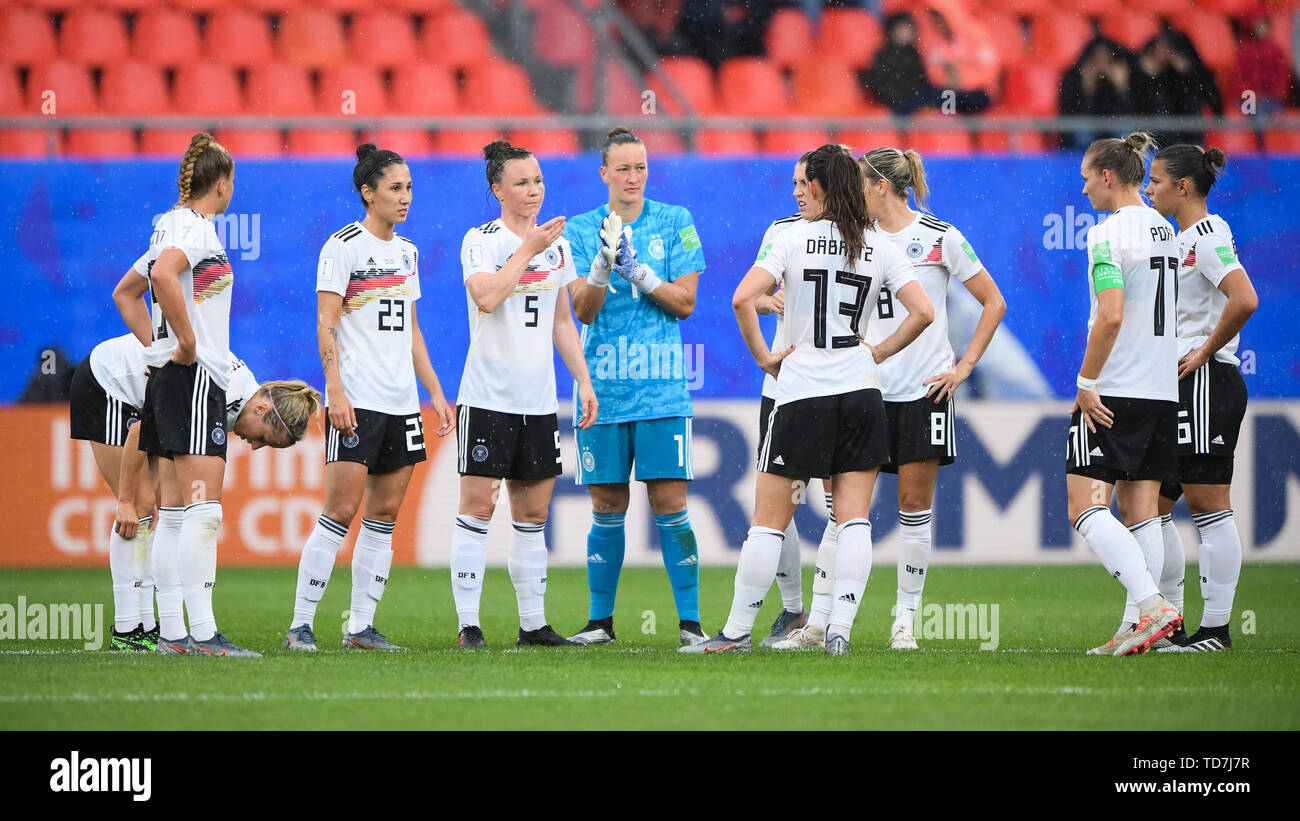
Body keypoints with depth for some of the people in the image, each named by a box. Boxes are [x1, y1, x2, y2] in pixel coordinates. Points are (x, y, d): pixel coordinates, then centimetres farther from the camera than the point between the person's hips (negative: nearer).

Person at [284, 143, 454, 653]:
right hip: (357, 400, -7)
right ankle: (301, 625, -7)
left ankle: (361, 626, 8)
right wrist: (335, 390, -19)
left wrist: (435, 391, 17)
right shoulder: (343, 247, -5)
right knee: (341, 511, -11)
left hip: (402, 401, 7)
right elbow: (325, 327, -10)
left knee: (385, 515, 4)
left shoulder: (406, 251, 16)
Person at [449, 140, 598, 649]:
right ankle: (468, 625, -5)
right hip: (487, 396, -6)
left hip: (539, 400, 6)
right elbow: (486, 296, -23)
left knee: (533, 511, 8)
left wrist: (583, 380, 14)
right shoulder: (480, 241, -5)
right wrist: (527, 249, -17)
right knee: (478, 505, -7)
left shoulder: (557, 245, 13)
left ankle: (533, 623, 13)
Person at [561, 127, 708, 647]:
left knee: (670, 503, -5)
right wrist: (603, 263, -19)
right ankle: (600, 620, 14)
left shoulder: (674, 223, 4)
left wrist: (637, 271, -13)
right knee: (607, 509, 5)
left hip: (661, 388, -1)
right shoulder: (581, 230, 6)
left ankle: (690, 620, -2)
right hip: (602, 389, 1)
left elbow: (684, 302, 0)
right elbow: (584, 310, -2)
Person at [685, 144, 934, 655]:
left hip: (801, 393, -3)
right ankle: (840, 628, -6)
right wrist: (880, 352, 9)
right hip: (861, 391, 3)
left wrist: (763, 357, -4)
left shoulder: (795, 239, -5)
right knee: (854, 517, 4)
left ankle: (737, 632, 8)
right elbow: (922, 312, -2)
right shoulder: (880, 248, 4)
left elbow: (743, 299, -16)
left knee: (769, 520, 4)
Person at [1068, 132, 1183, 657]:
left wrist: (1086, 383, -15)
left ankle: (1152, 604, -21)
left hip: (1114, 395, -8)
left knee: (1085, 506, -7)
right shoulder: (1164, 231, 13)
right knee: (1140, 510, 8)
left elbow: (1111, 317, -22)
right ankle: (1136, 627, 4)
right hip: (1162, 391, 8)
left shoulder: (1108, 234, -13)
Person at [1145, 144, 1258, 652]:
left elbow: (1244, 301, -26)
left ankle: (1216, 629, -4)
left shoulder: (1207, 235, -13)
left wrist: (1205, 352, -17)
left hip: (1206, 383, -10)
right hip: (1177, 389, 10)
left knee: (1208, 507, -7)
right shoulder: (1182, 240, 18)